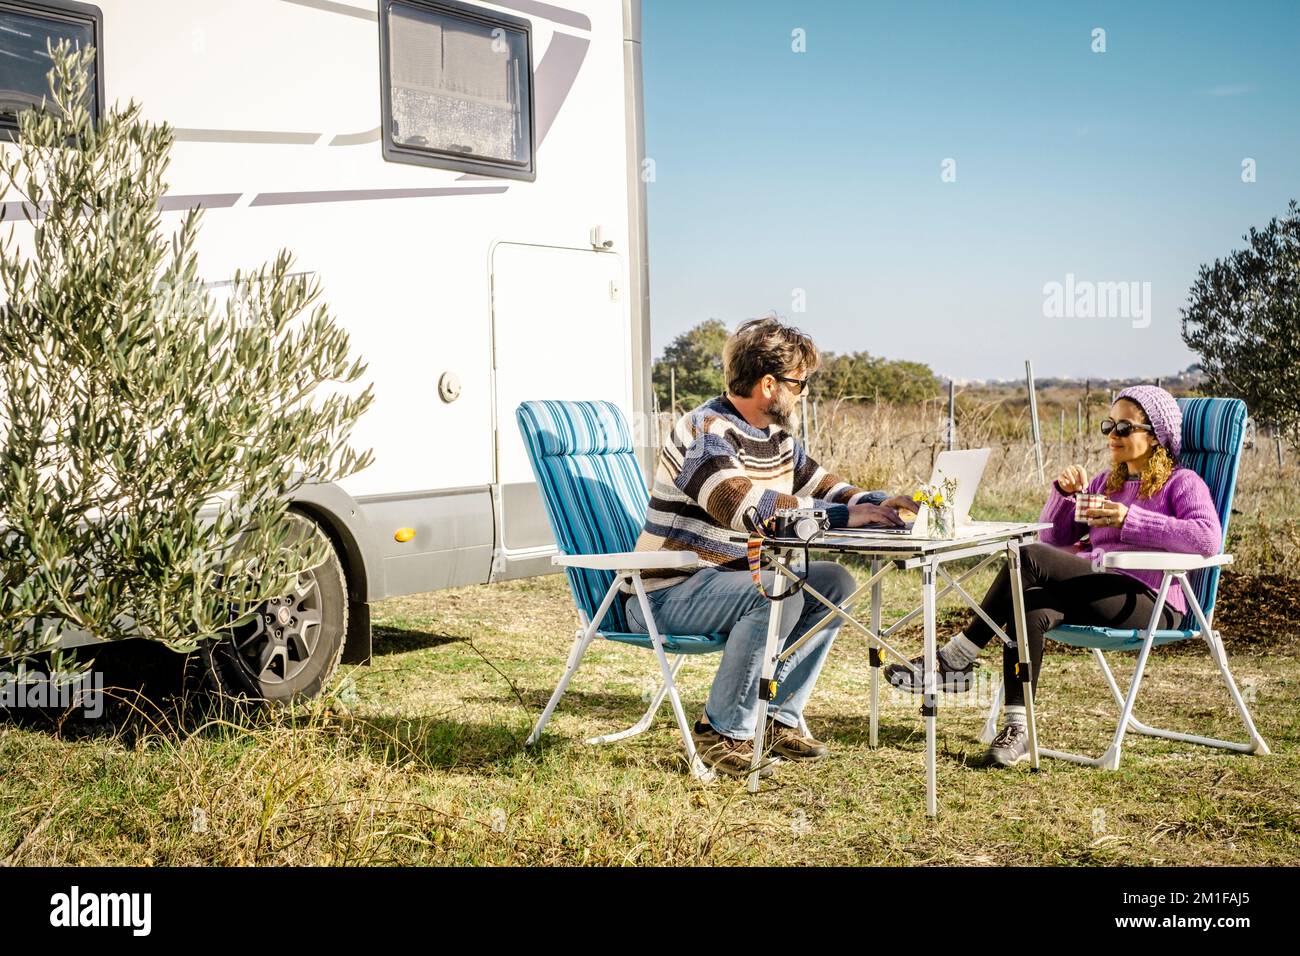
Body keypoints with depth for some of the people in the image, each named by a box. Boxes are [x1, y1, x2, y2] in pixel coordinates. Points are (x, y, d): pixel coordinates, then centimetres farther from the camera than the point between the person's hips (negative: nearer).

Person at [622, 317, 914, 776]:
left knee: (835, 583, -1)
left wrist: (875, 502, -3)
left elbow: (818, 484, 18)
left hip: (729, 576, 9)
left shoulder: (777, 435, 9)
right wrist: (844, 516, -31)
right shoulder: (706, 433, -20)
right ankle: (722, 731, -15)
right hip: (667, 593, -9)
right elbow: (745, 506, -34)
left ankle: (778, 717, 4)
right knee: (779, 592, -31)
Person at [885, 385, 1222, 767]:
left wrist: (1131, 520, -18)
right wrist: (1063, 492, 4)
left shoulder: (1183, 482, 5)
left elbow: (1208, 538, -16)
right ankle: (1018, 728, -28)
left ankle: (956, 660, -20)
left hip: (1149, 602, -6)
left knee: (1030, 558, -26)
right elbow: (1053, 538, 22)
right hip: (1099, 595, 7)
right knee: (1030, 607, -30)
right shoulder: (1105, 482, 26)